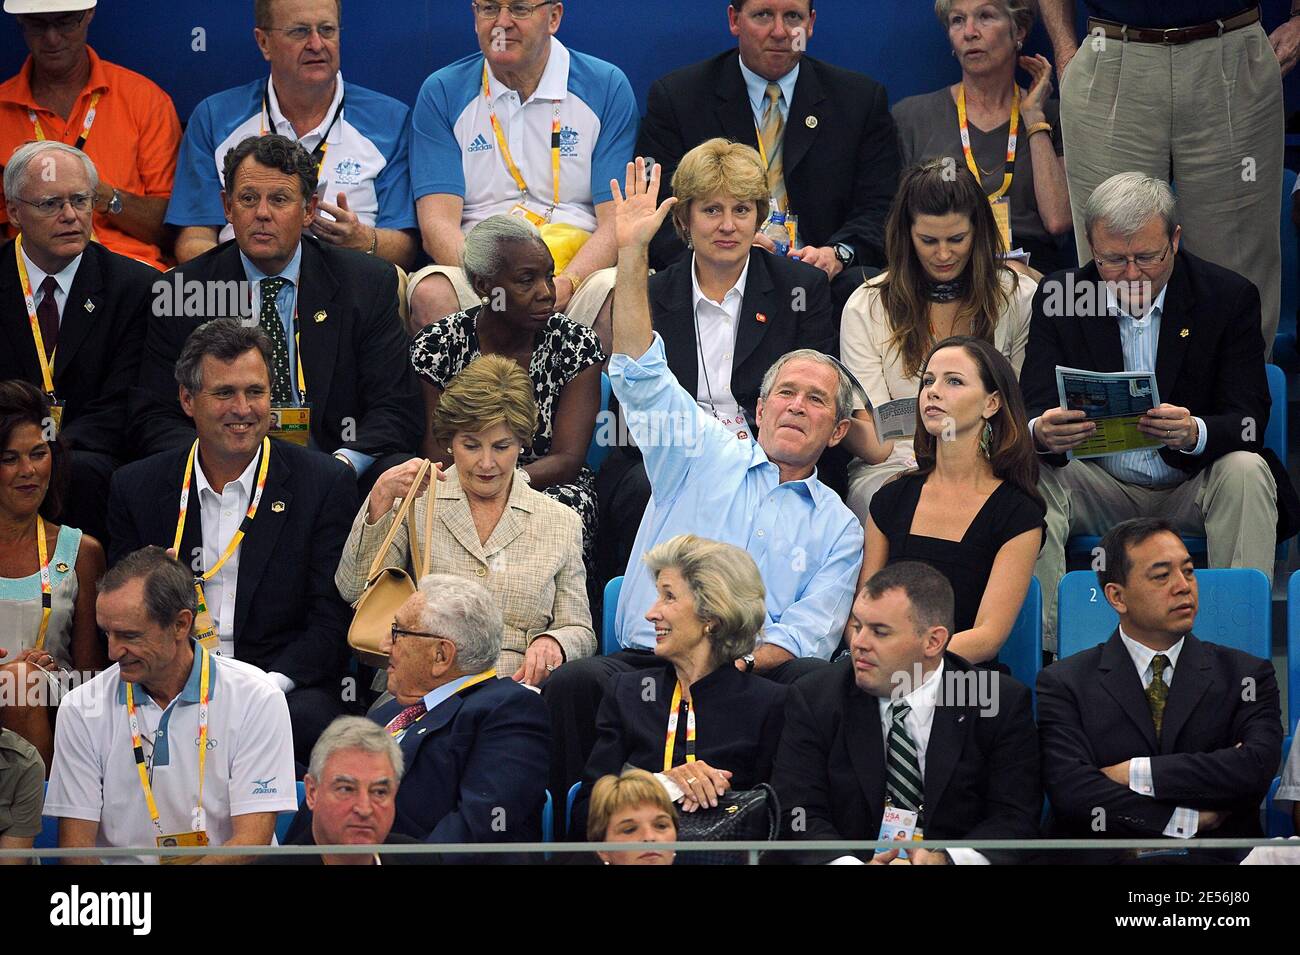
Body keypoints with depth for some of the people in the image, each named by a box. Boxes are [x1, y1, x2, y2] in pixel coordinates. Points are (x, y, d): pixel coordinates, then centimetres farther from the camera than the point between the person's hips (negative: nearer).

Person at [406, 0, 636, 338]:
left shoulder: (607, 88, 6)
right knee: (431, 293, -34)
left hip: (579, 271, 0)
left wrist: (564, 286, -22)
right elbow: (438, 223, -2)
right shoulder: (442, 92, 7)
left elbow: (616, 223, -1)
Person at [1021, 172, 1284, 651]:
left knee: (1246, 472, -31)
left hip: (1192, 487, -1)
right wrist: (1041, 434, -39)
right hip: (1101, 487, 1)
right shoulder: (1058, 298, -5)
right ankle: (1039, 645, -27)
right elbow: (1032, 418, -11)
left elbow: (1248, 424, -14)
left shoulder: (1229, 296, -8)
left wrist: (1194, 433, -39)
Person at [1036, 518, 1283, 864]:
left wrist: (1135, 773, -6)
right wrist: (1190, 820, -8)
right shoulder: (1064, 683, 9)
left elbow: (1258, 767, -5)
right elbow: (1070, 791, -6)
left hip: (1215, 861, 0)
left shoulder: (1246, 675, 14)